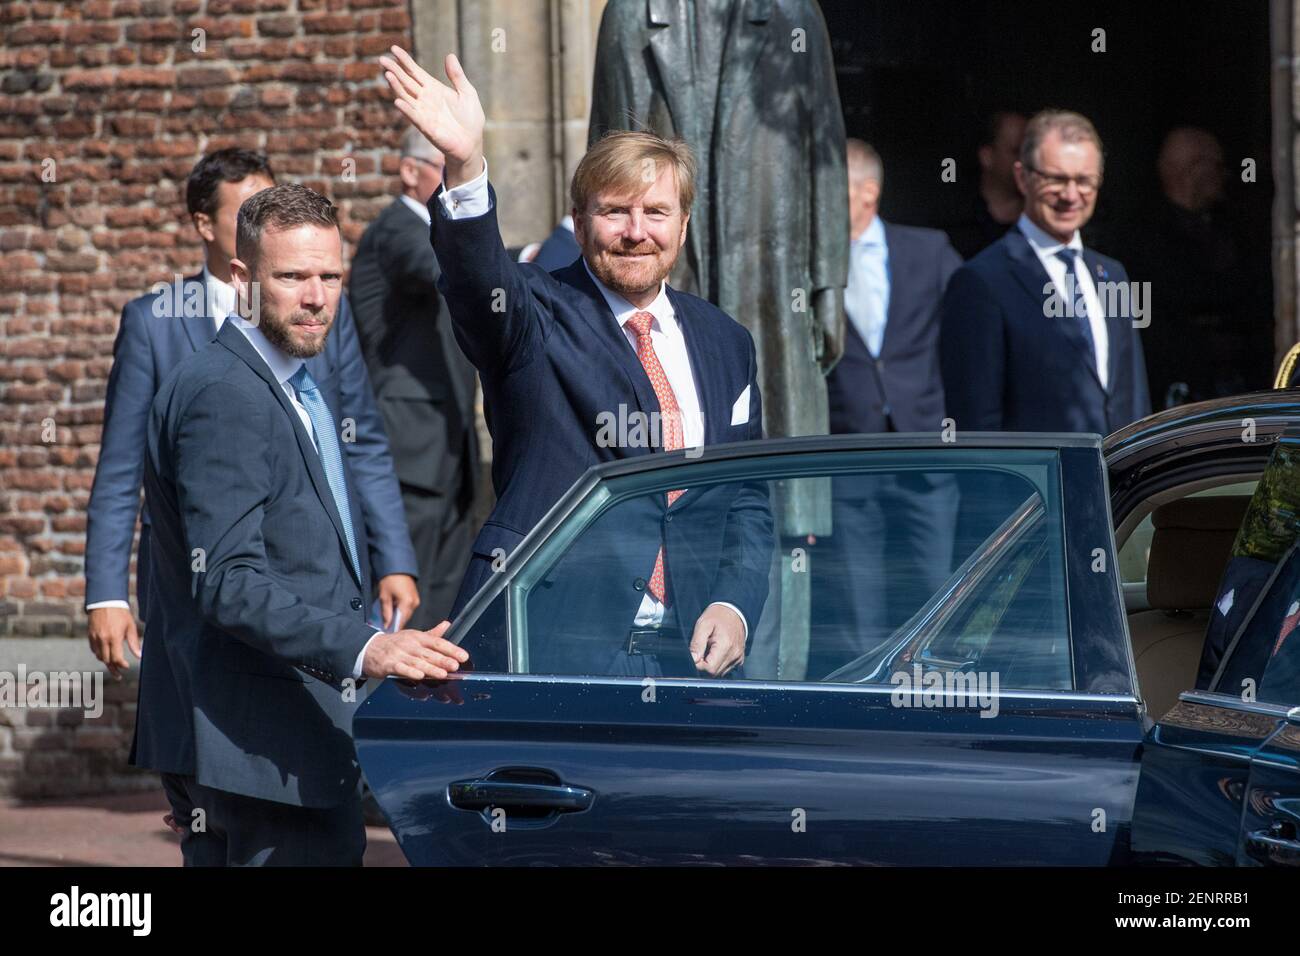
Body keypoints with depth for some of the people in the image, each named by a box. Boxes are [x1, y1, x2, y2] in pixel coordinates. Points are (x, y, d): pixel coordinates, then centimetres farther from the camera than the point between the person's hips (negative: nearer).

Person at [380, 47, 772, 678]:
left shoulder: (724, 345, 17)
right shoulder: (537, 318, 3)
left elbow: (747, 504, 20)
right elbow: (478, 275, -20)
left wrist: (733, 606, 1)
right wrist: (465, 165, -39)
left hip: (689, 647, 4)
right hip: (551, 644, -4)